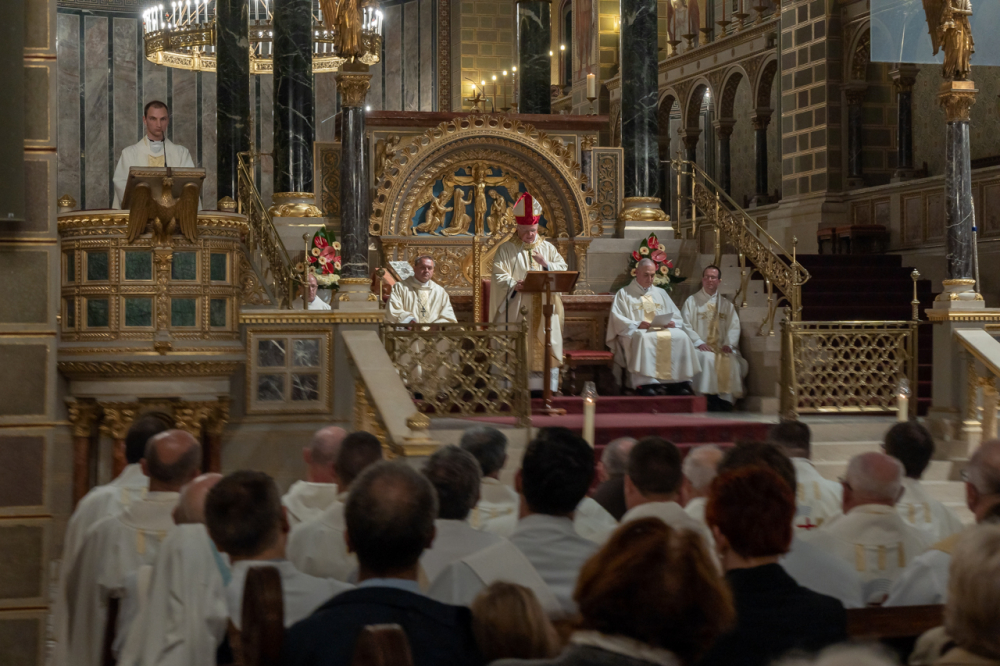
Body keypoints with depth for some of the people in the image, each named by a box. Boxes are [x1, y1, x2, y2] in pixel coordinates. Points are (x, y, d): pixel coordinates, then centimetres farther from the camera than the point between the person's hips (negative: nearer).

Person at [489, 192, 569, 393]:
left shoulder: (548, 248, 16)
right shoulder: (506, 250, 4)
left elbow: (563, 269, 9)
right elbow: (499, 276, -6)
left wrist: (546, 264, -10)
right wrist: (514, 285, -26)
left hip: (544, 311, 3)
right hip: (517, 308, -3)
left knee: (546, 350, 0)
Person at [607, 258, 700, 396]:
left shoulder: (660, 293, 27)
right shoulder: (624, 294, 13)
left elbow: (676, 316, 20)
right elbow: (617, 320, -1)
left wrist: (673, 322, -5)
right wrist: (637, 324, -18)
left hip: (664, 330, 4)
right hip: (637, 332, -4)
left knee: (681, 337, -27)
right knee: (644, 338, -40)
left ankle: (680, 382, -29)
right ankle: (645, 383, -44)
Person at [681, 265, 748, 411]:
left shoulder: (726, 304, 20)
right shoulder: (692, 301, 11)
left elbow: (734, 326, 9)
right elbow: (685, 325, 0)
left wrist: (729, 344, -10)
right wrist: (699, 342, -15)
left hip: (721, 348, 2)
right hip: (701, 348, -2)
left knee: (733, 361, -28)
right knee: (707, 359, -35)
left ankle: (725, 403, -25)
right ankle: (709, 401, -33)